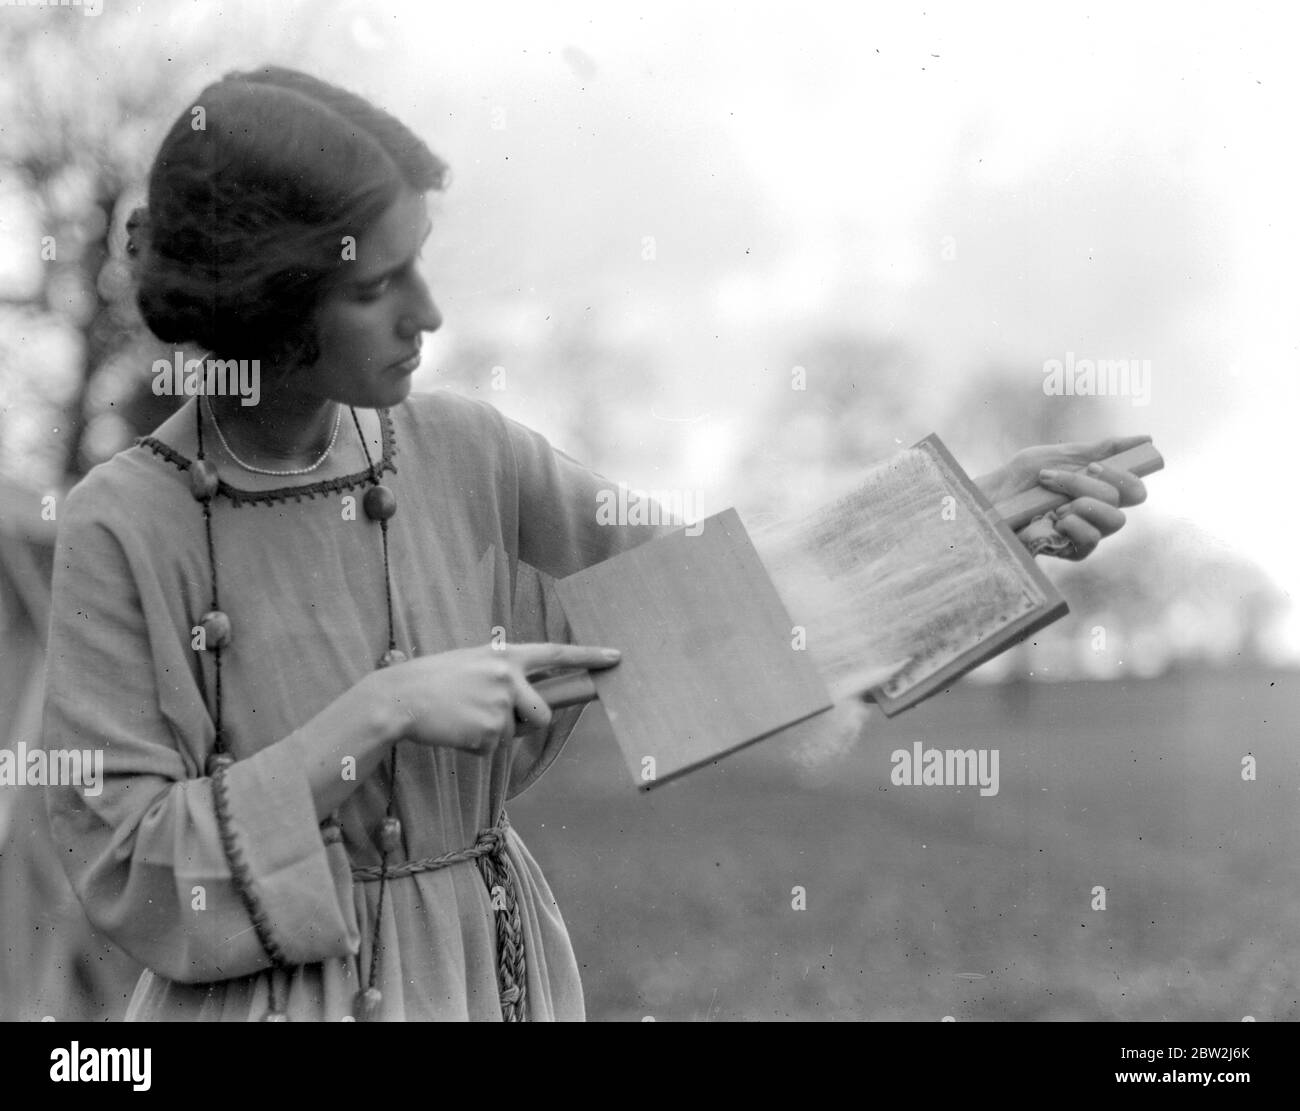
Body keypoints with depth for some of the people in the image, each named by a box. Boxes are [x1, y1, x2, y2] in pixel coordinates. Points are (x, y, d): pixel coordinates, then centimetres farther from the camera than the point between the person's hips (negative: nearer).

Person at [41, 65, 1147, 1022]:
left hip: (494, 974, 3)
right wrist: (375, 716, -21)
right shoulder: (124, 526, -13)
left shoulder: (463, 454, -4)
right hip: (265, 992, -3)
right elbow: (129, 873, -13)